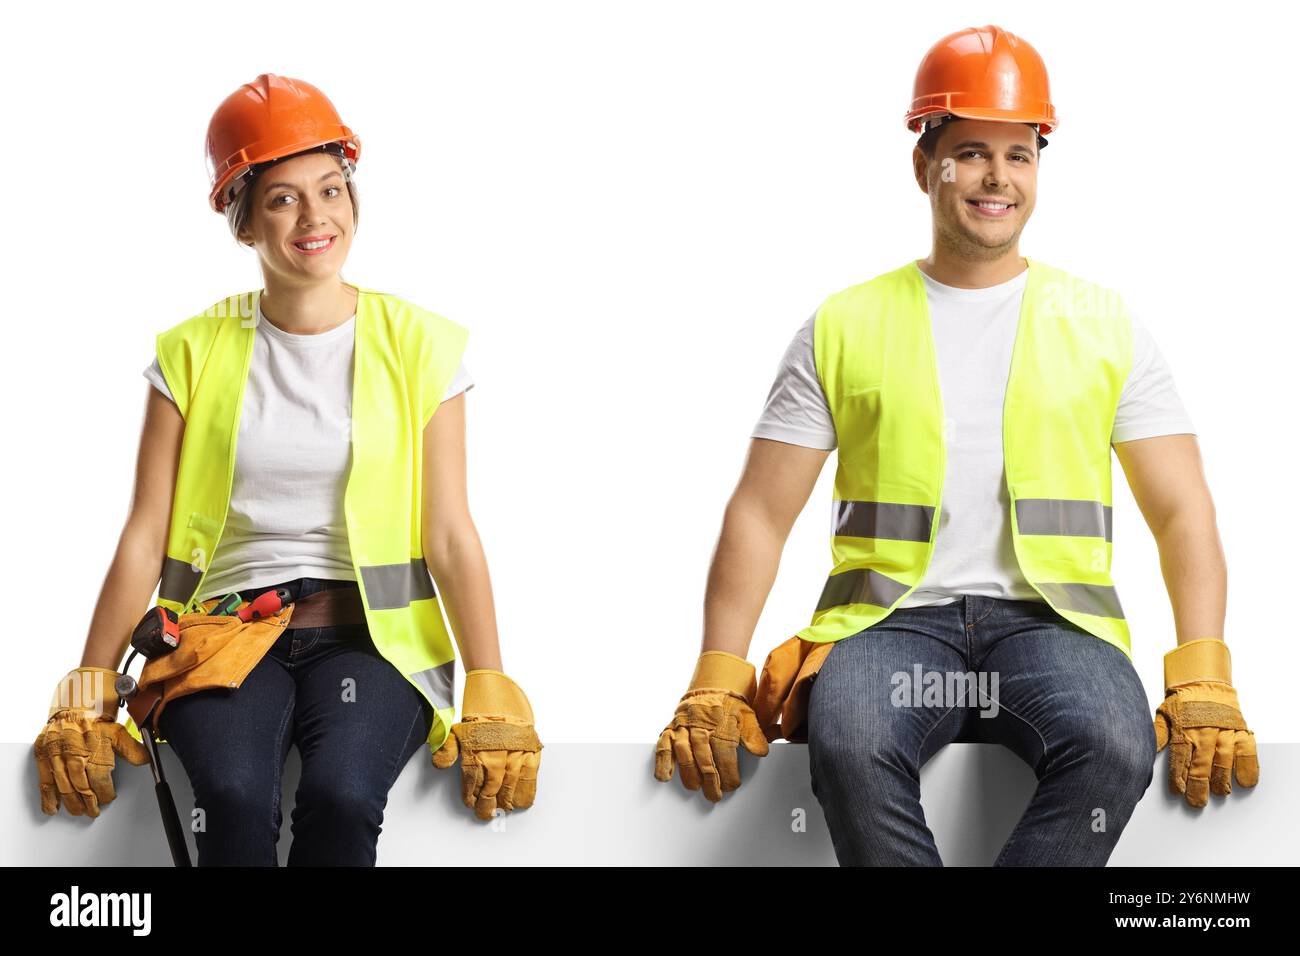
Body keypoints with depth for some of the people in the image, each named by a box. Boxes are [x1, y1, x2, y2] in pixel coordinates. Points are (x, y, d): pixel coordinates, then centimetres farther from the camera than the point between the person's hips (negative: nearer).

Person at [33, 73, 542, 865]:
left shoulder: (418, 347, 5)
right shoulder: (195, 353, 8)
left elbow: (451, 537, 1)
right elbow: (144, 535, 7)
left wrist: (492, 697, -10)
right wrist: (87, 695, -1)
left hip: (372, 634, 0)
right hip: (231, 635, 1)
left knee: (342, 798, -32)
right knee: (234, 799, -32)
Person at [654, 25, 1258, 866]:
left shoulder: (1106, 325, 12)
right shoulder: (844, 328, 11)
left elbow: (1182, 512, 8)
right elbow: (761, 515, 9)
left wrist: (1203, 683, -8)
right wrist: (716, 685, -4)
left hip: (1051, 616, 1)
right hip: (890, 615, 0)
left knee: (1114, 743, -33)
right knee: (850, 742, -34)